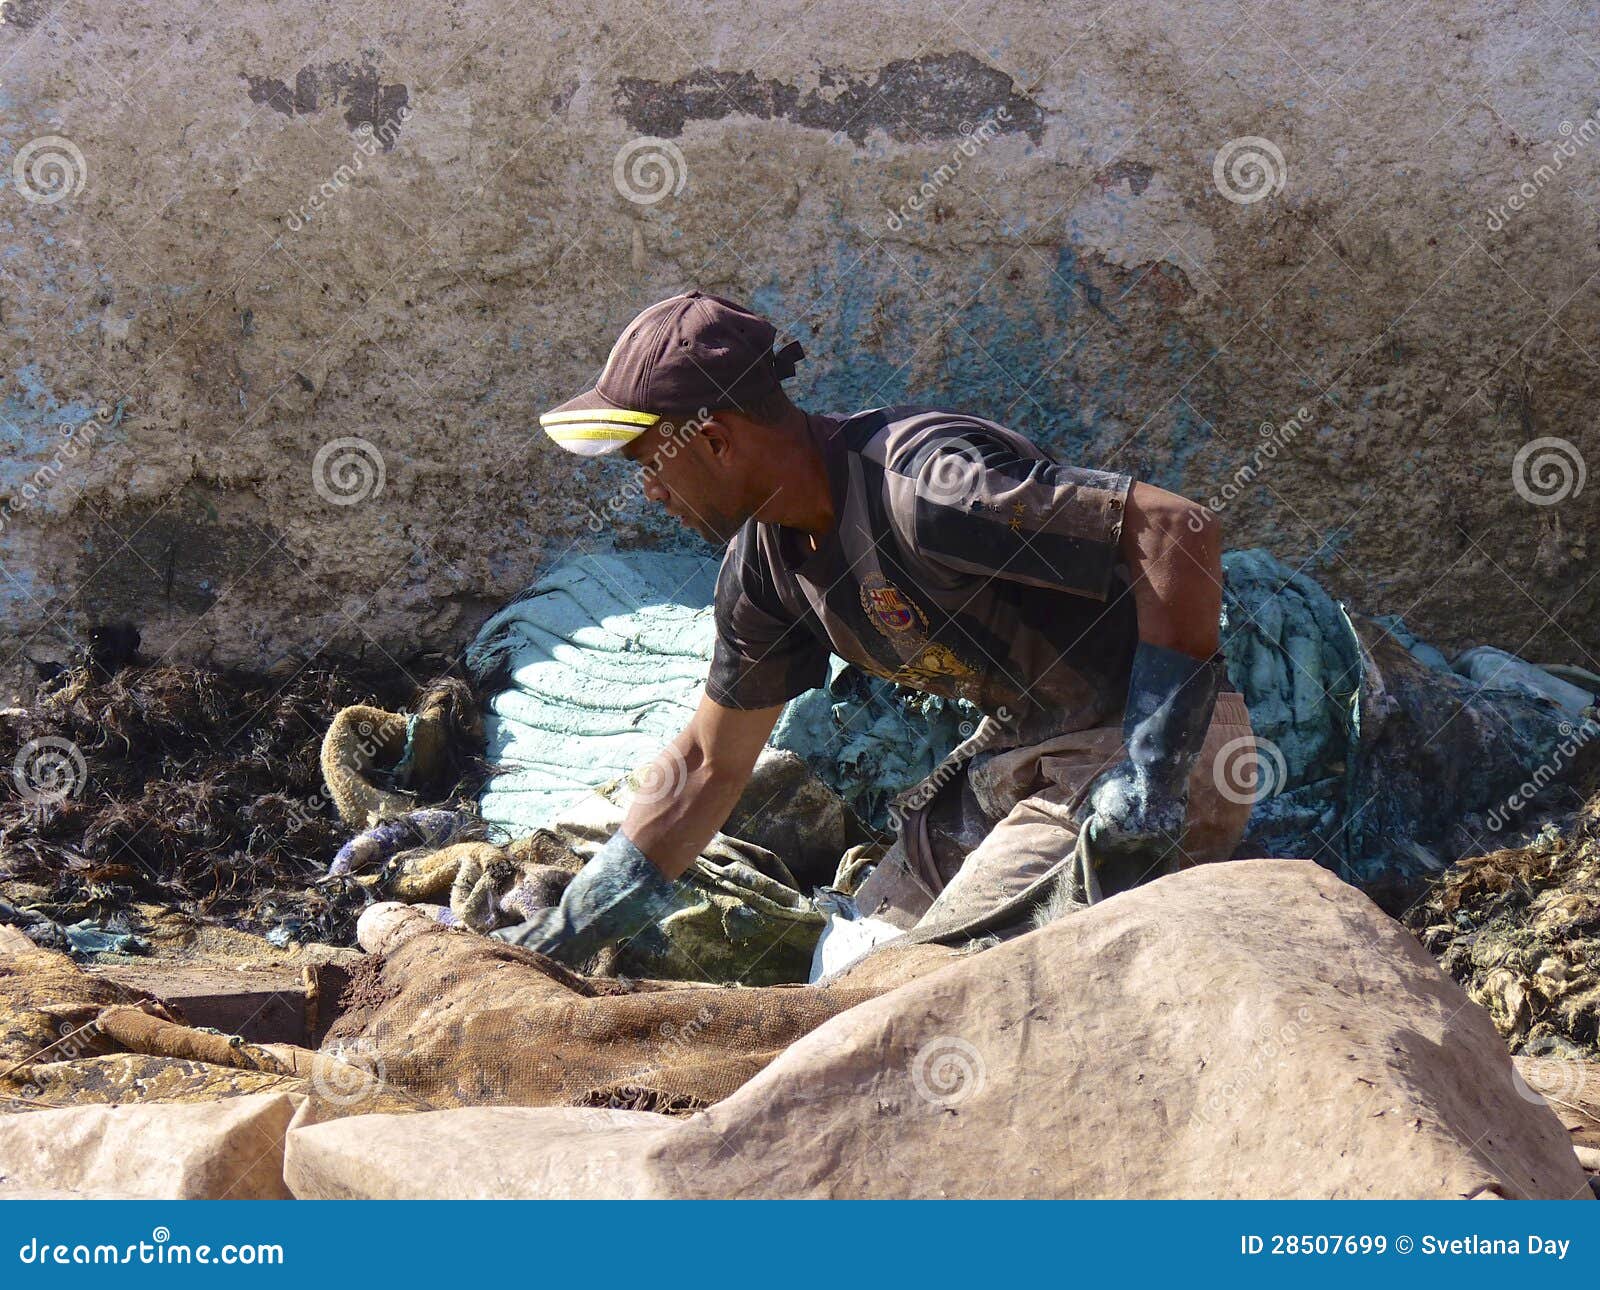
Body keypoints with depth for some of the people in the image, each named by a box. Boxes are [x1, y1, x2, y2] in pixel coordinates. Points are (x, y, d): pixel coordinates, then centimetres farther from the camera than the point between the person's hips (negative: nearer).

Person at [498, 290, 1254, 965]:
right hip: (1021, 746, 9)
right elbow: (708, 764, 13)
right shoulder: (765, 560, 1)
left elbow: (1179, 531, -33)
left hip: (1130, 751, -9)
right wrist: (566, 934, 13)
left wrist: (1153, 770, -34)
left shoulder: (921, 486, -28)